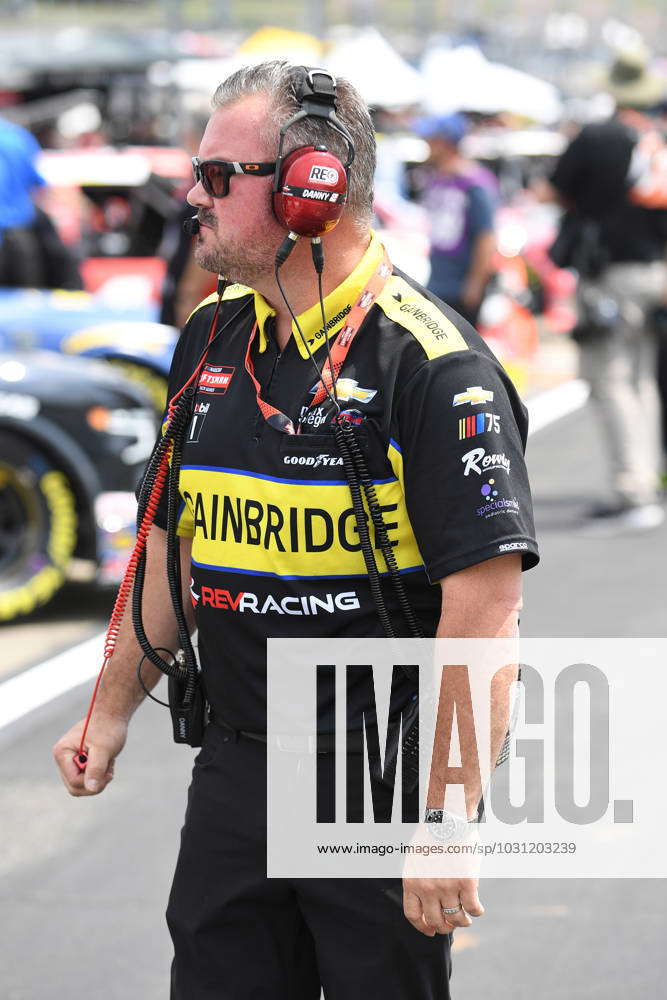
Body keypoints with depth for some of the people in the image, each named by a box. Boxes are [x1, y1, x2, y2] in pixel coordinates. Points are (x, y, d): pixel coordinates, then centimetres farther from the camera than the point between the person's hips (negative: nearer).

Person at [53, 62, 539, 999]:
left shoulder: (432, 361, -16)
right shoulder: (210, 339, 7)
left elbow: (485, 603, -20)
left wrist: (448, 824, -24)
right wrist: (112, 714, 19)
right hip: (234, 772, 6)